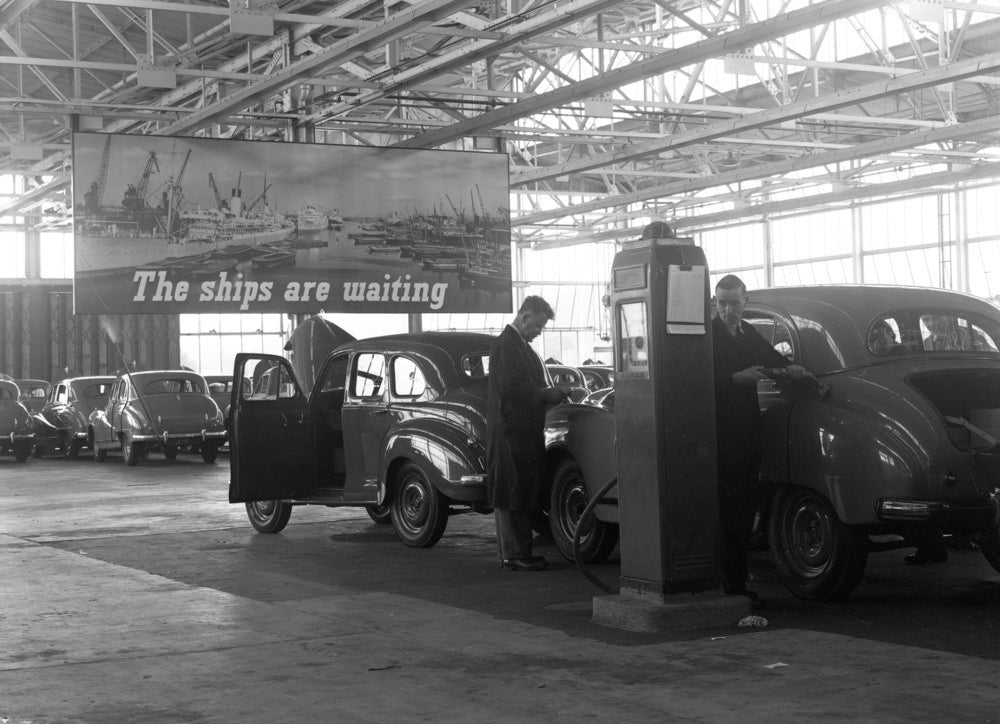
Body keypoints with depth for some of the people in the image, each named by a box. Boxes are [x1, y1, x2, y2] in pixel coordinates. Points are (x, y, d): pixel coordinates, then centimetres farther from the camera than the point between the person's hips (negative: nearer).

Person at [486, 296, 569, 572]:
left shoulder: (519, 344, 19)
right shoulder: (505, 344, -13)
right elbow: (509, 388, -21)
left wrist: (549, 393, 10)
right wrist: (547, 395, -16)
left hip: (523, 430, 10)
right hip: (510, 432, -10)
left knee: (522, 494, 12)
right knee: (512, 494, -7)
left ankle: (511, 552, 17)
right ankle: (515, 554, -5)